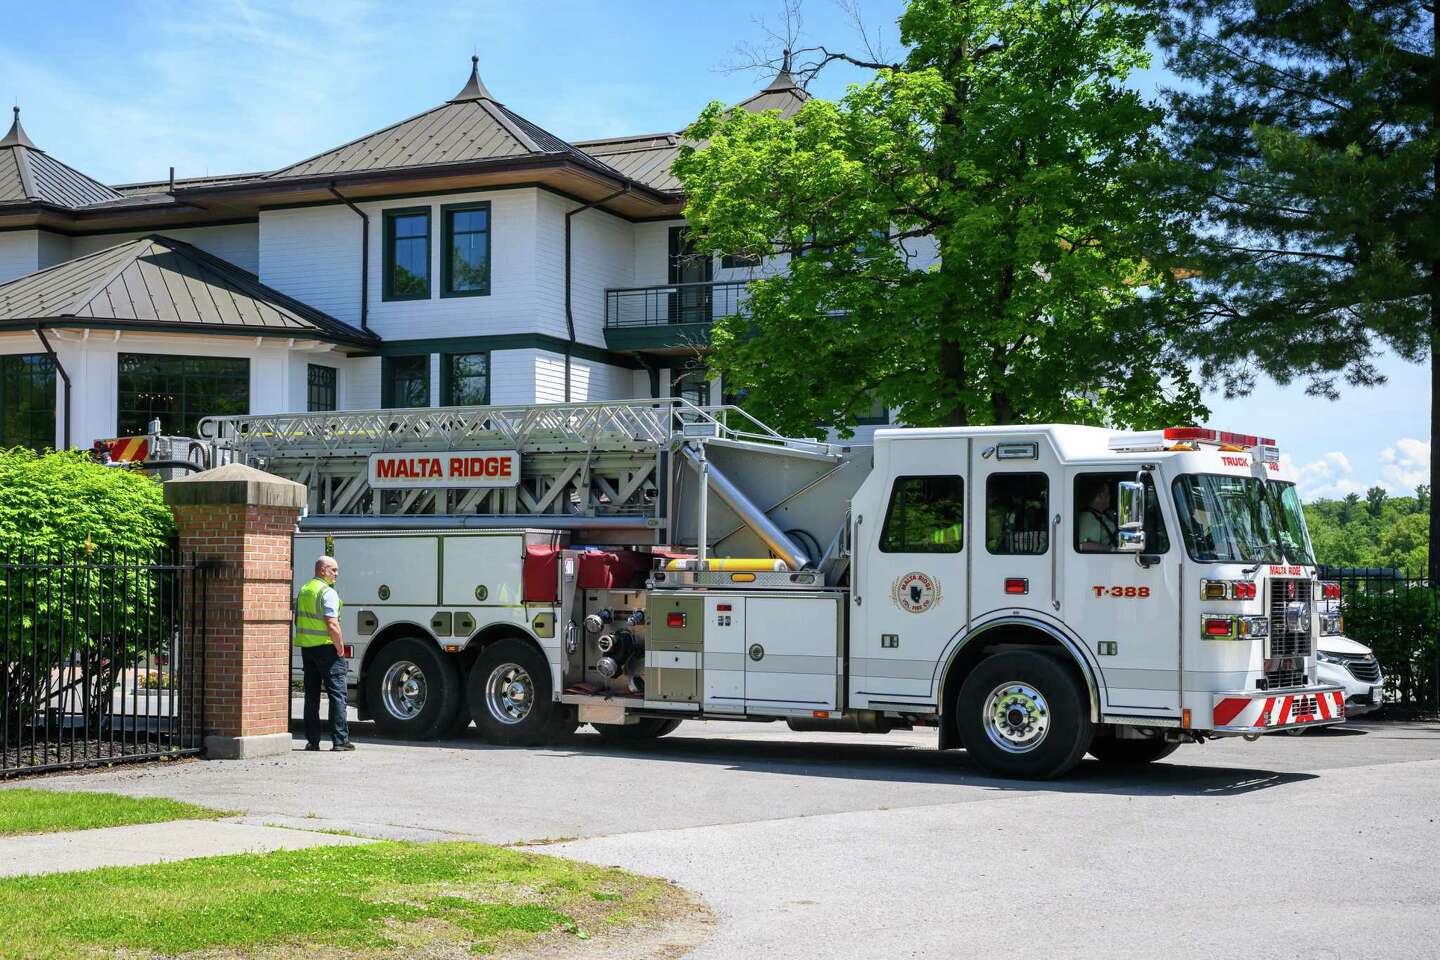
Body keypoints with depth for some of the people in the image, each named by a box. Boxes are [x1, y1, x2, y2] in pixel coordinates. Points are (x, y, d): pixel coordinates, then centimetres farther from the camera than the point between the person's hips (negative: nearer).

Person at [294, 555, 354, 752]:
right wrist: (340, 648, -12)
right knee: (337, 693, -3)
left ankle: (312, 740, 13)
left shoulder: (304, 590, 13)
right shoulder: (328, 592, -14)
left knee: (311, 694, 12)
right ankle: (340, 739, -5)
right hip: (326, 647, -8)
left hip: (306, 647, 8)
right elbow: (332, 625, -21)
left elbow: (297, 621, 19)